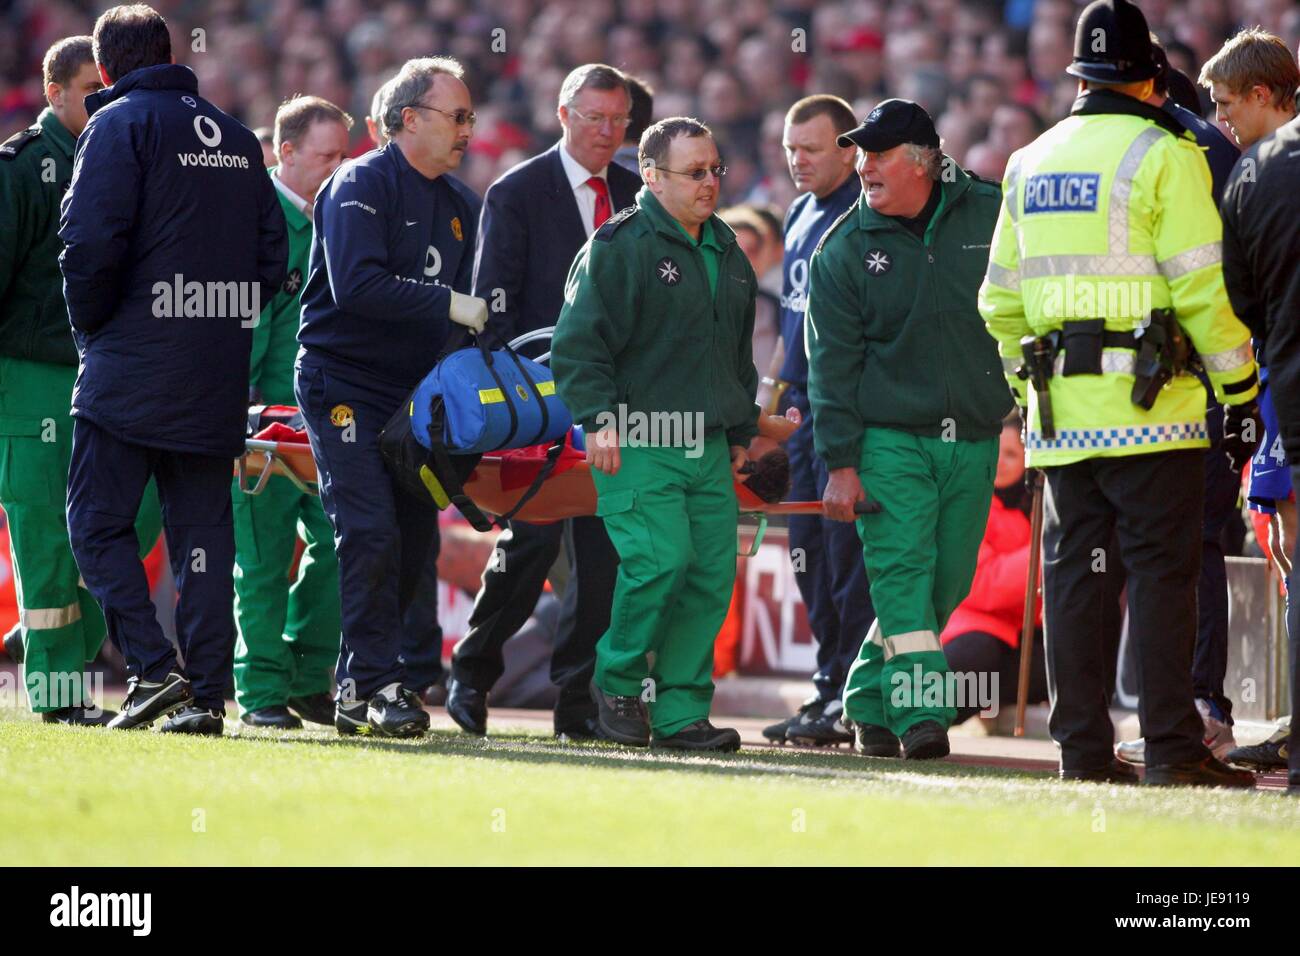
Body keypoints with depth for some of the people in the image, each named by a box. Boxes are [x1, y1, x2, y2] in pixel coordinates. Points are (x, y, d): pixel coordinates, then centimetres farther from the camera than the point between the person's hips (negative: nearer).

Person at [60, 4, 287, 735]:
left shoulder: (119, 125, -5)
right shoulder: (238, 139, 15)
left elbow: (90, 242, -15)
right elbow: (273, 256, 13)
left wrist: (92, 325, 0)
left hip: (132, 371, -6)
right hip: (218, 374, 6)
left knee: (99, 522, 1)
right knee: (203, 530, 7)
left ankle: (154, 668, -12)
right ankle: (206, 694, 2)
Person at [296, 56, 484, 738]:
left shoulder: (461, 204, 14)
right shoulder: (361, 185, -10)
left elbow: (471, 306, 20)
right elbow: (356, 285, -23)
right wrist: (449, 305, -20)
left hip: (415, 392, 7)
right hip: (343, 384, -7)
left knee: (416, 539, 4)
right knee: (371, 533, -14)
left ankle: (407, 679, 10)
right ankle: (371, 683, -10)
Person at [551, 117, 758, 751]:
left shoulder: (726, 254, 19)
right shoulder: (619, 247, -6)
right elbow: (578, 342, -8)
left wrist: (741, 432, 26)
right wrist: (598, 419, -15)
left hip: (709, 448, 7)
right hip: (638, 444, -7)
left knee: (713, 574, -1)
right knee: (660, 560, -20)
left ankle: (681, 712, 6)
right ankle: (617, 681, 1)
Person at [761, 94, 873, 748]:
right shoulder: (800, 216, 17)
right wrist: (775, 384, 23)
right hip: (802, 407, 9)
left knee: (845, 551, -9)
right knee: (809, 555, 9)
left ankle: (851, 699, -6)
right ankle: (829, 689, 14)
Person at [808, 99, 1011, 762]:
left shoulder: (990, 216, 3)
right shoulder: (844, 249, 1)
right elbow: (833, 364, 1)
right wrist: (840, 463, -6)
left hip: (973, 439, 2)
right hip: (889, 437, -2)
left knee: (947, 582, 4)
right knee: (901, 571, -15)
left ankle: (869, 701, 17)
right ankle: (918, 713, -19)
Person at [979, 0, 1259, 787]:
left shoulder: (1030, 165, 14)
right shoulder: (1162, 155, -5)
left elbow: (1001, 299, 17)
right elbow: (1200, 288, -10)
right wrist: (1241, 392, -4)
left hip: (1062, 409, 6)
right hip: (1149, 403, -6)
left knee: (1072, 575, 7)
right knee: (1162, 573, -5)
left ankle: (1084, 748, 8)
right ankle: (1173, 748, -7)